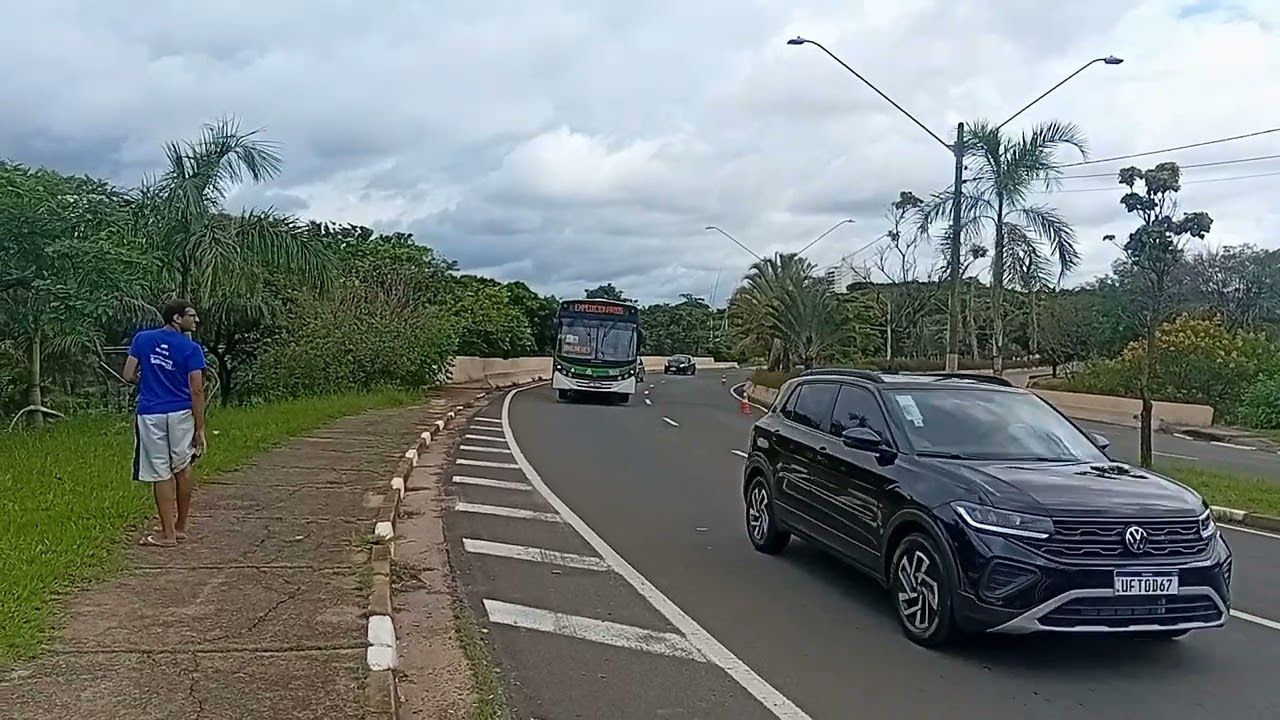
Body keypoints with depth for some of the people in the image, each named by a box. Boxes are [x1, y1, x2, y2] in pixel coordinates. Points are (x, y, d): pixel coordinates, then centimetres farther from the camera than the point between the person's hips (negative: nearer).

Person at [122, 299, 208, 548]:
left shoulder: (142, 339, 2)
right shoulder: (191, 349, -7)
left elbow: (129, 375, 3)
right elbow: (196, 391, -9)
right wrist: (200, 430, -6)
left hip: (150, 414, 1)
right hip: (181, 414, -1)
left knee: (161, 473, 4)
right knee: (182, 469, 15)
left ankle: (168, 533, 6)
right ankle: (180, 527, 25)